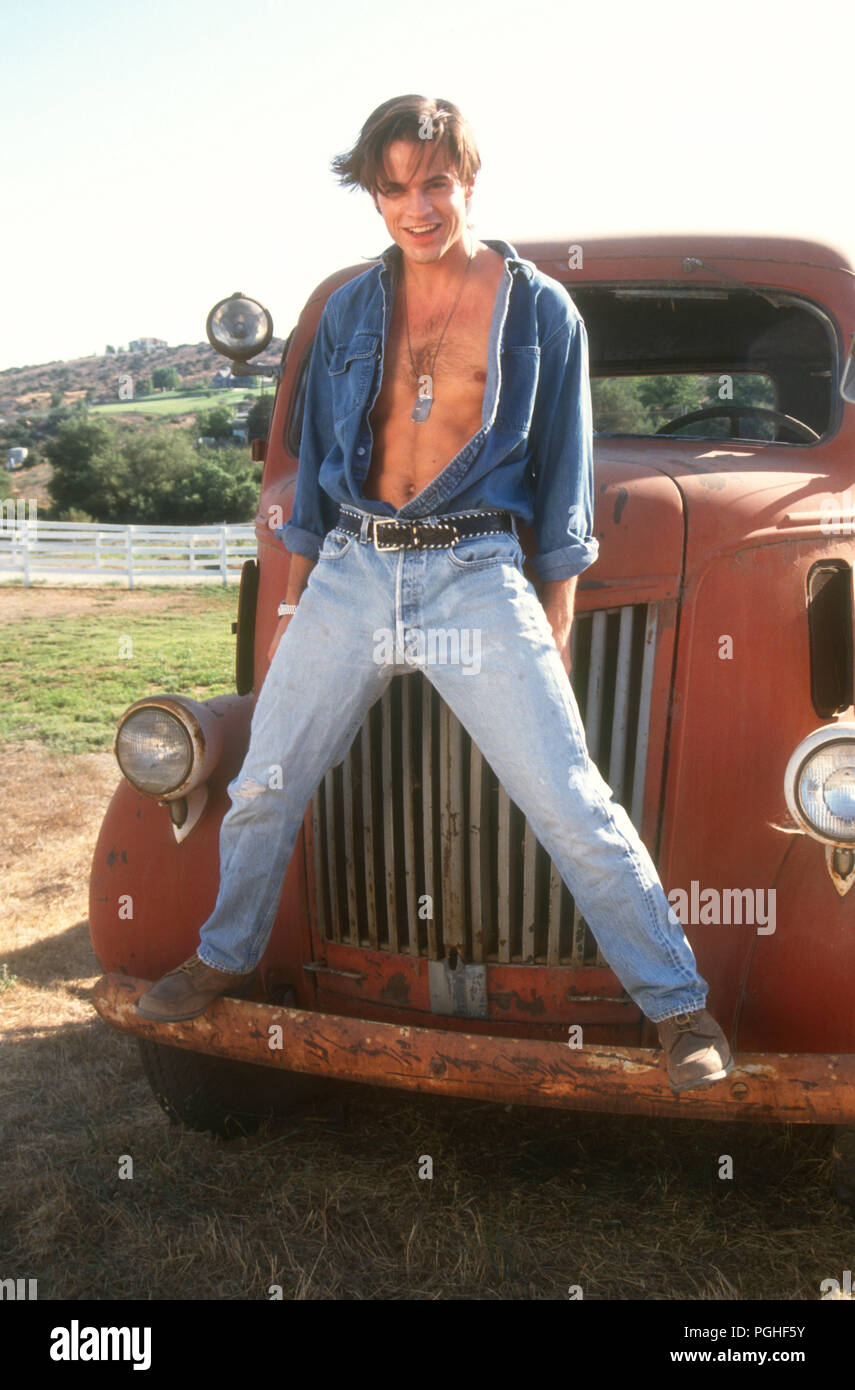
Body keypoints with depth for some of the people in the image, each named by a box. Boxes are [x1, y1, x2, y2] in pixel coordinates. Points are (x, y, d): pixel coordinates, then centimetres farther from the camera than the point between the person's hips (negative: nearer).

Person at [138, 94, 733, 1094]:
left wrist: (555, 629, 0)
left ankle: (678, 1004, 8)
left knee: (572, 804, -8)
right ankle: (224, 959, 35)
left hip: (476, 578, -3)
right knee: (262, 789, 10)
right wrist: (292, 609, 16)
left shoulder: (540, 309, 3)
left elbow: (562, 480, 4)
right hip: (350, 574, 4)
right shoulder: (350, 310, 12)